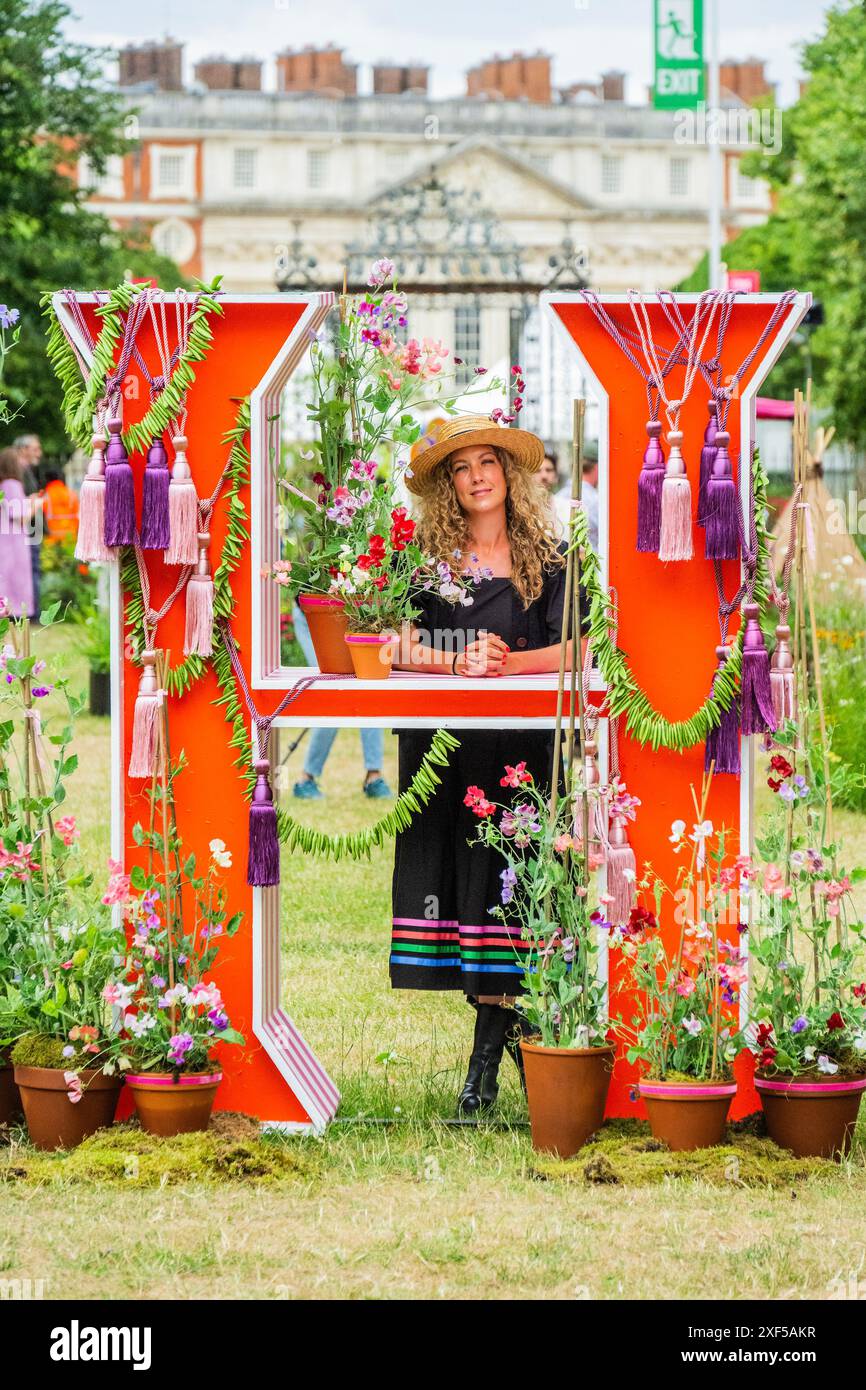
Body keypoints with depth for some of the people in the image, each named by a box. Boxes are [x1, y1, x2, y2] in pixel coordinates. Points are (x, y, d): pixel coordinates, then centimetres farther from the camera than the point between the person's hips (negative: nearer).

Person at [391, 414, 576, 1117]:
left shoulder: (546, 558, 9)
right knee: (447, 870, -4)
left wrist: (507, 661, -18)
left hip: (518, 745, -1)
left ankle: (487, 1053, -3)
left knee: (502, 882, -7)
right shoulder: (426, 557, 10)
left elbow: (572, 648, -2)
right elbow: (399, 646, -2)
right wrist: (457, 661, -20)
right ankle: (509, 1020, 7)